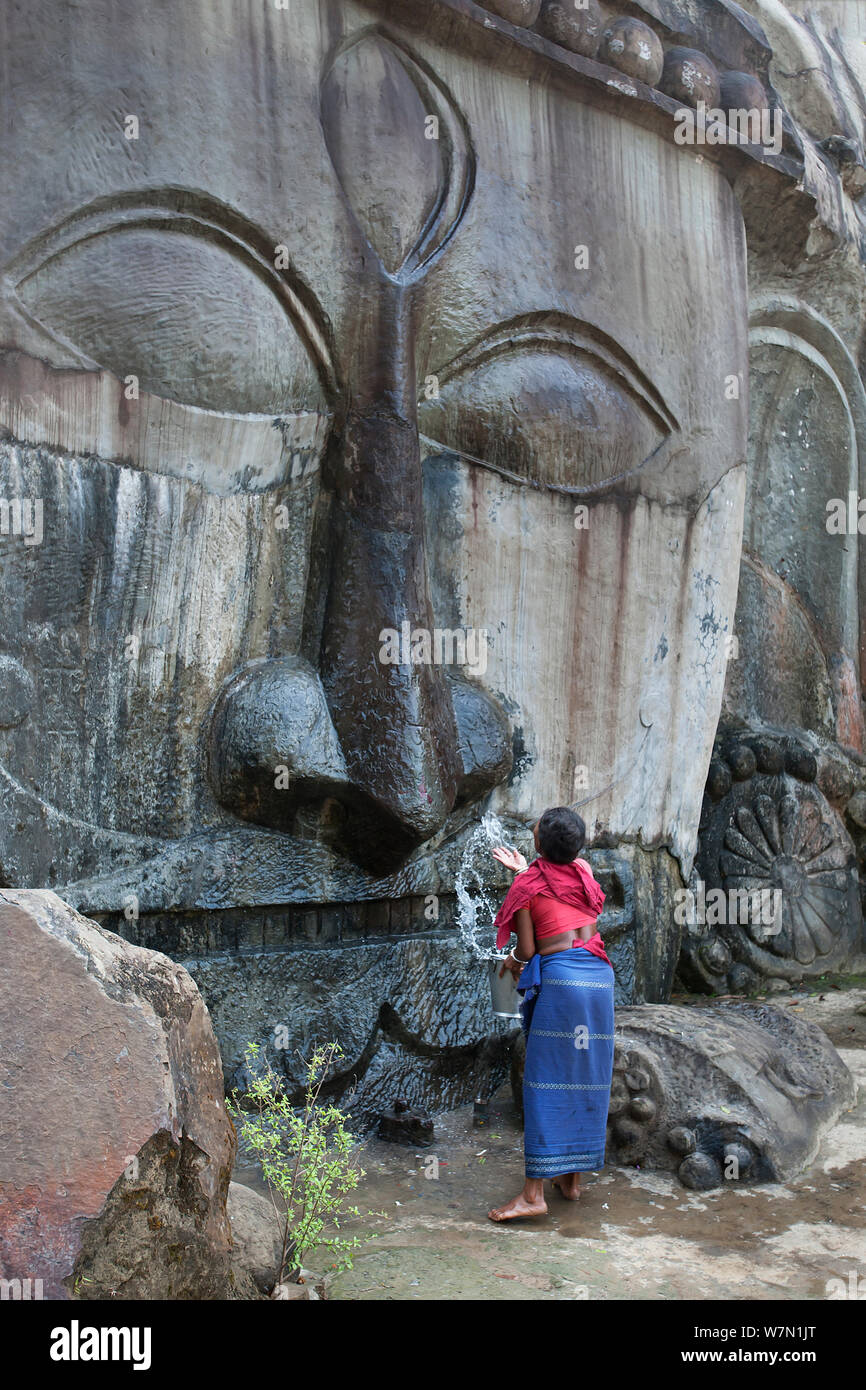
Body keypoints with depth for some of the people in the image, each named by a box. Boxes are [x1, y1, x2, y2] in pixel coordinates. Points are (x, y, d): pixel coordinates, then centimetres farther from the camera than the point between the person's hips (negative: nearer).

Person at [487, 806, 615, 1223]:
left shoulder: (526, 886, -2)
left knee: (546, 1082, -5)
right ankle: (573, 1178, 22)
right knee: (587, 1078, 12)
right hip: (600, 974, 6)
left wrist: (514, 961, 21)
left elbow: (526, 949, -1)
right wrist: (524, 869, 35)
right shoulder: (584, 871, 12)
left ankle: (534, 1193, -6)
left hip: (559, 976, -6)